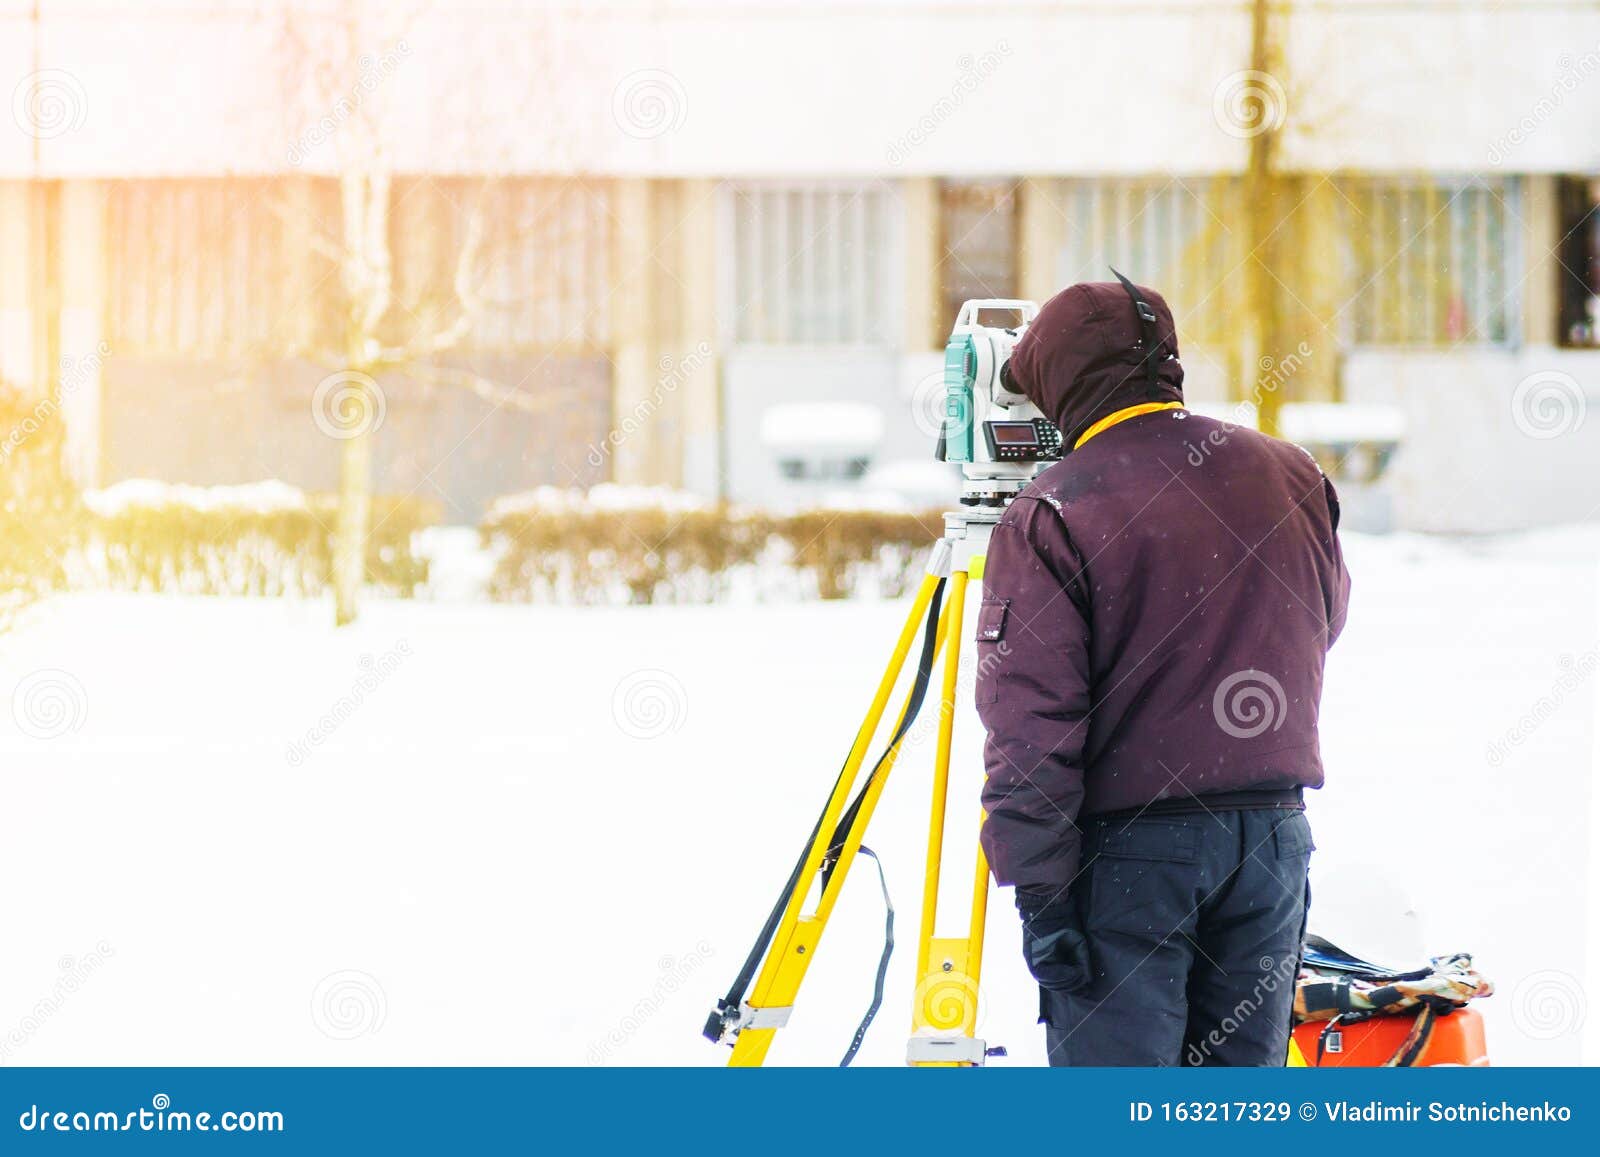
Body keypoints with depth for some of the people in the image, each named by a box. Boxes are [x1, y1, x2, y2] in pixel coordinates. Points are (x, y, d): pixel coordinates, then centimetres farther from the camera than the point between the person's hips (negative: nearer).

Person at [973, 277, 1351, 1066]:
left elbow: (1029, 728, -15)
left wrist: (1038, 889, -13)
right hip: (1273, 832, 5)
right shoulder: (1292, 477, 5)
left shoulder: (1048, 517, -12)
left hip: (1127, 846, -5)